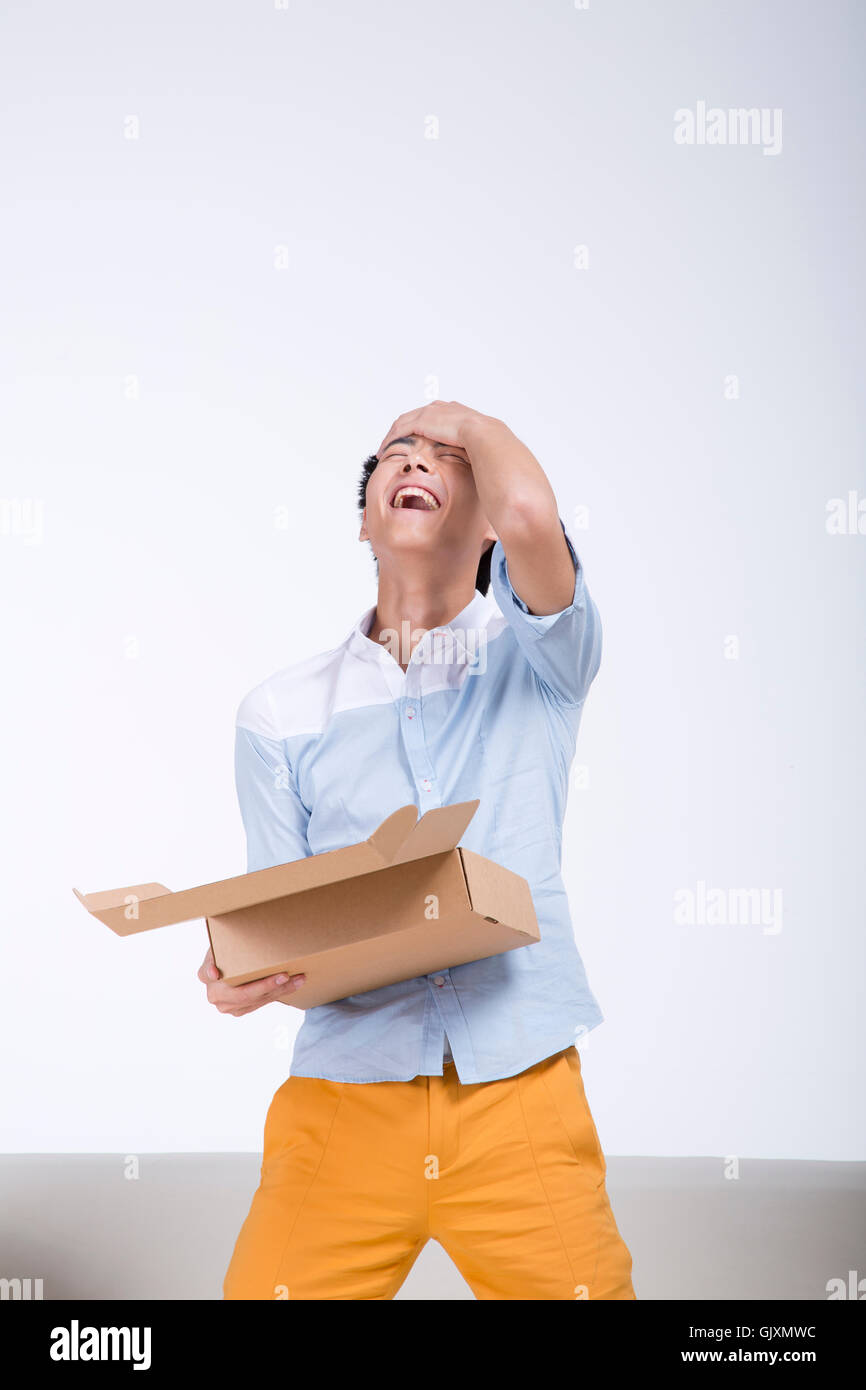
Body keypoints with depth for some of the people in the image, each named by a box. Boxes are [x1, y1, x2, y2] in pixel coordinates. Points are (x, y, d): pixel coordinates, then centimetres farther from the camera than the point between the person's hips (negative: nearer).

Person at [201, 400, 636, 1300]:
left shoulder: (537, 662, 3)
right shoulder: (281, 713, 8)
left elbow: (533, 514, -19)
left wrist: (467, 420, 1)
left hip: (520, 1100, -1)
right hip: (346, 1099, 2)